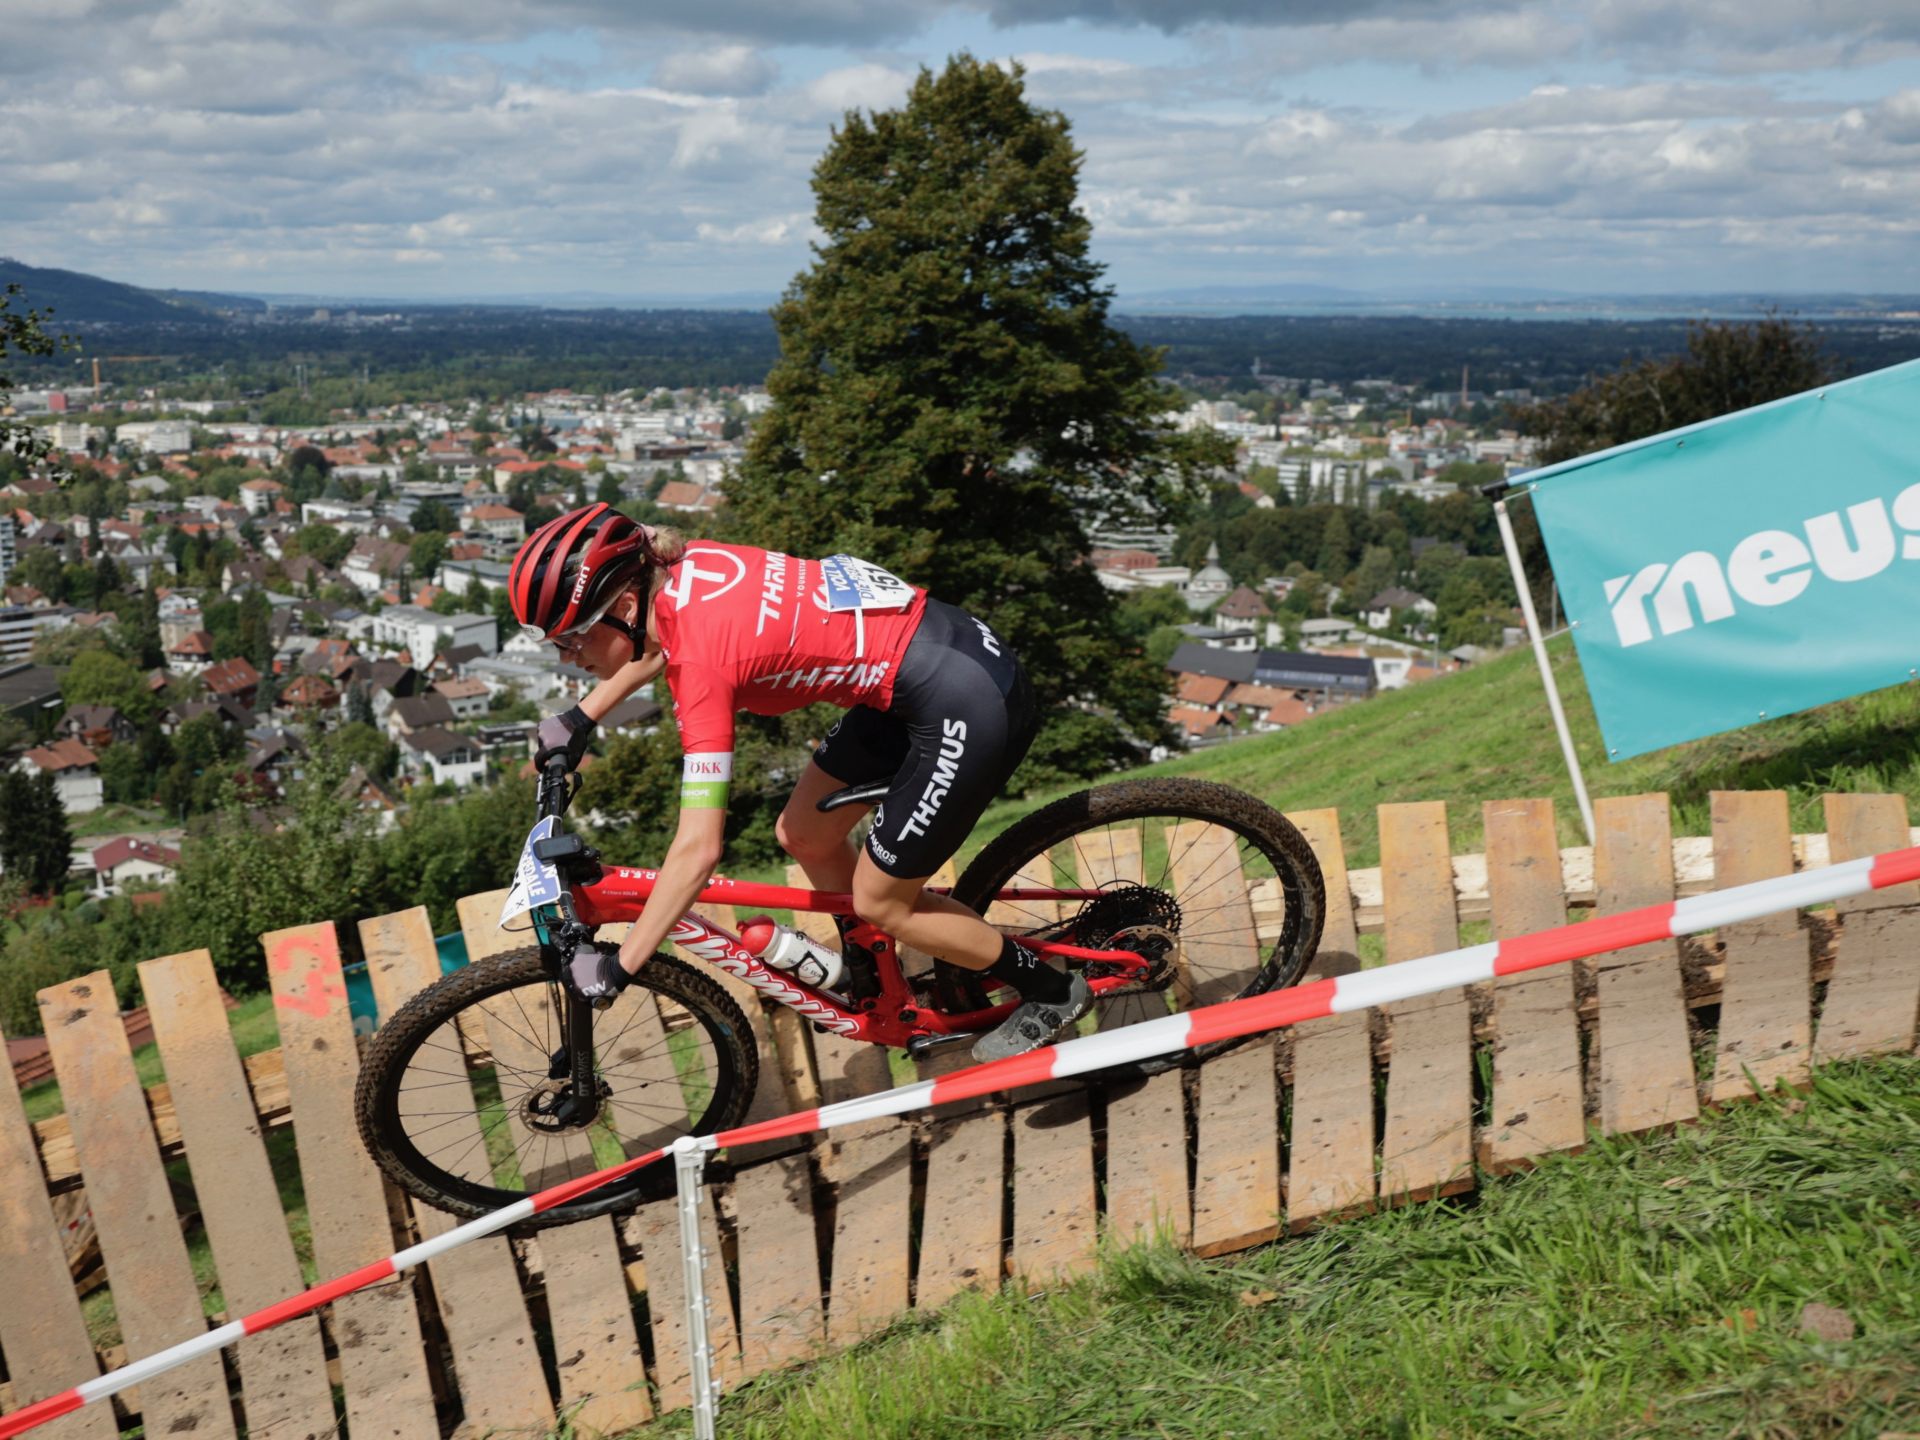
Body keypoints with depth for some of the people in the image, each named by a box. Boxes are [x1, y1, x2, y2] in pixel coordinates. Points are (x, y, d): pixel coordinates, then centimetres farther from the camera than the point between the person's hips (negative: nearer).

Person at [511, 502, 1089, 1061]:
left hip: (970, 706, -9)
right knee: (802, 836, 16)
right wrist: (581, 717, 26)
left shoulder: (701, 660, -24)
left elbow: (697, 849, -23)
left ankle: (1051, 991, 25)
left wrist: (616, 967, -15)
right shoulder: (683, 567, -2)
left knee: (879, 903, 6)